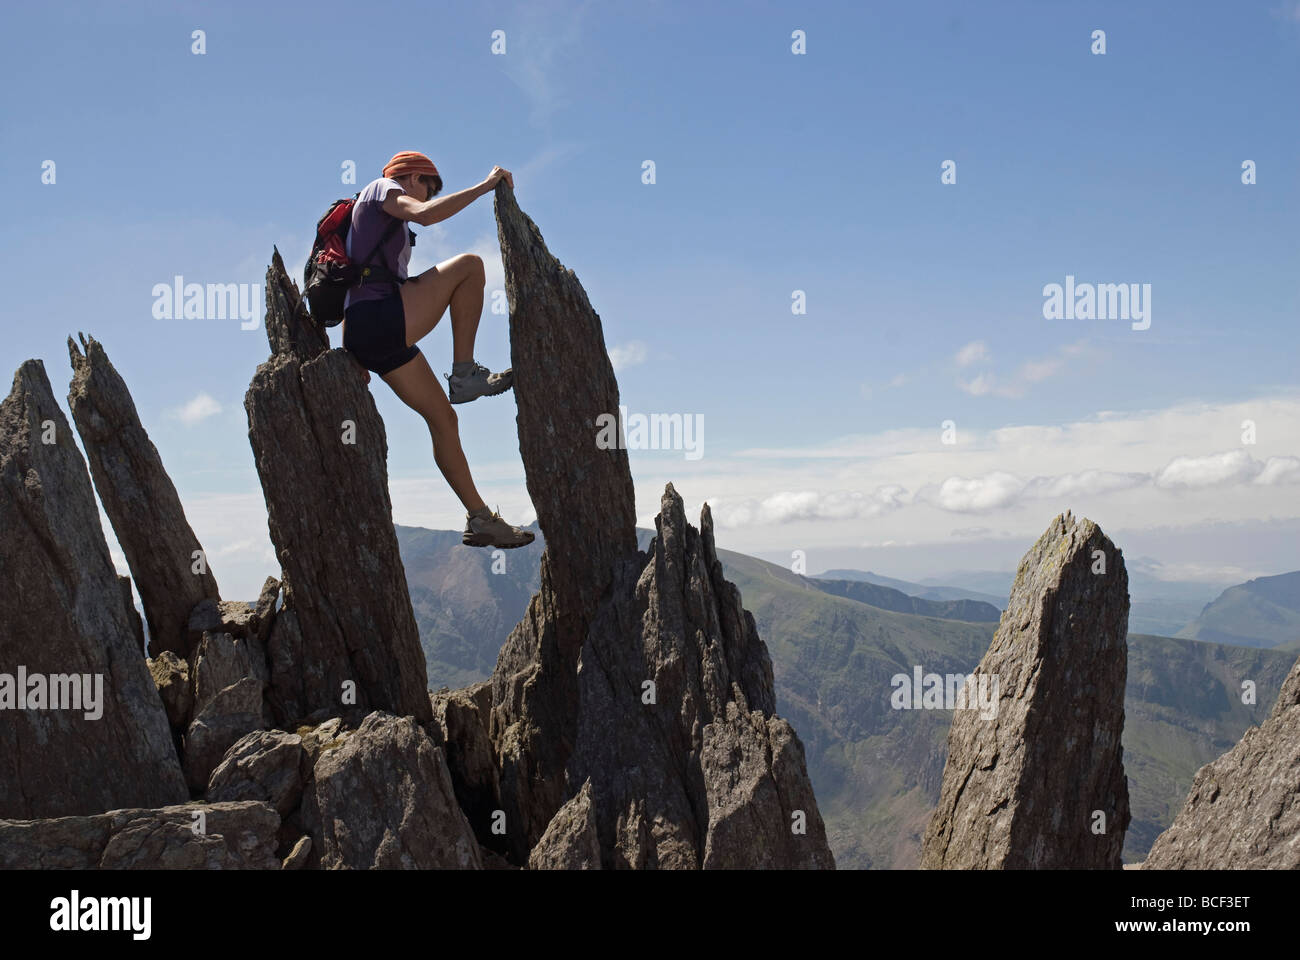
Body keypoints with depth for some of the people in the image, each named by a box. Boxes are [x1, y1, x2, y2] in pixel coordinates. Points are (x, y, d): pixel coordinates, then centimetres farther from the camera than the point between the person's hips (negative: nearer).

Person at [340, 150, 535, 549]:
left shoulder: (378, 219, 33)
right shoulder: (382, 189, 5)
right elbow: (425, 215, -18)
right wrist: (484, 186, -13)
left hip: (368, 337, 10)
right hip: (381, 320, -10)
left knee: (443, 418, 11)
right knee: (469, 264, -7)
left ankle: (480, 519, 13)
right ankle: (464, 373, -10)